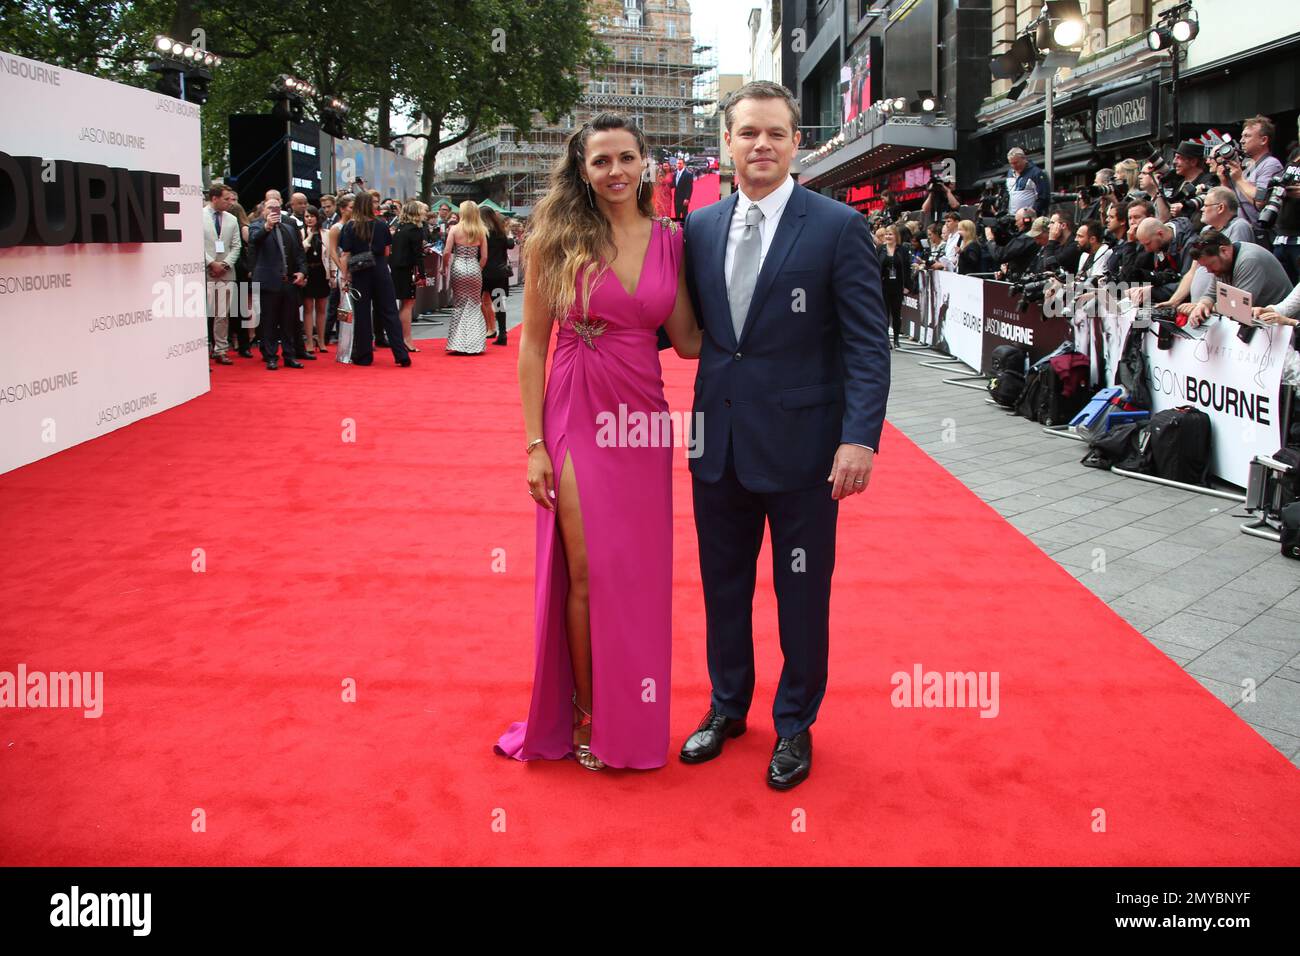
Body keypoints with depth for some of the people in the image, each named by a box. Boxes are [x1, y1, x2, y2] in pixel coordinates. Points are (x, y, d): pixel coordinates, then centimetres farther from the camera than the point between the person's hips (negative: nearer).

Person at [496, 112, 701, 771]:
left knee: (639, 574, 9)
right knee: (586, 574, 1)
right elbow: (532, 344, -3)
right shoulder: (557, 238, -3)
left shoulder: (670, 240, 4)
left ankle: (630, 718, 27)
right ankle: (586, 715, 21)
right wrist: (535, 443, -7)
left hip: (643, 419, 3)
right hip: (575, 418, -2)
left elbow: (688, 340, 6)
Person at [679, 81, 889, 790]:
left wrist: (861, 437, -17)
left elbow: (868, 342, -9)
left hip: (800, 445, -4)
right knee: (723, 586, 16)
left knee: (802, 595, 9)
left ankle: (795, 724, 29)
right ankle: (727, 706, 37)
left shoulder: (837, 227, -6)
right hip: (719, 442, 4)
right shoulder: (699, 228, 6)